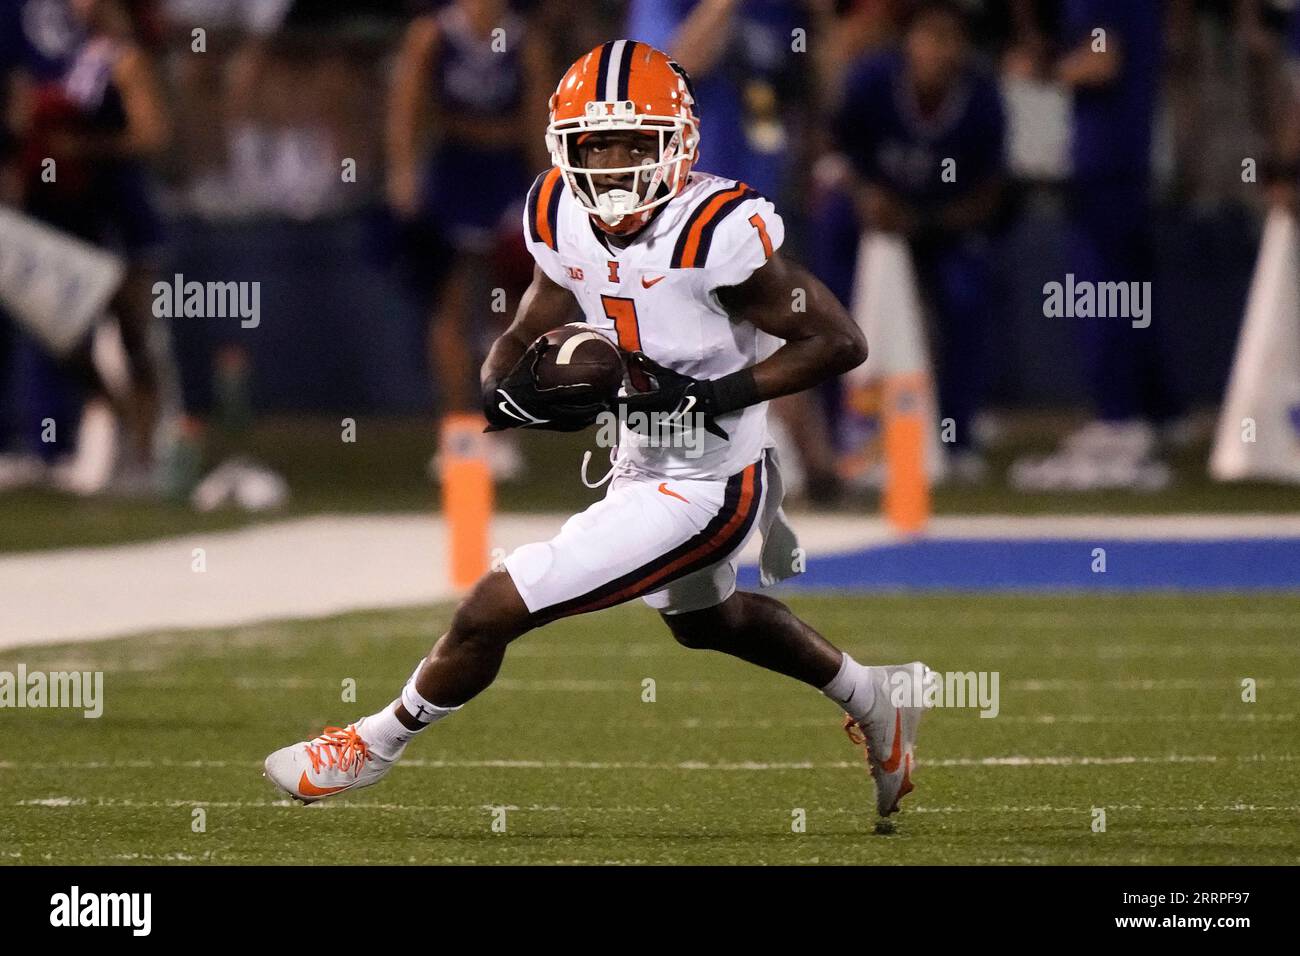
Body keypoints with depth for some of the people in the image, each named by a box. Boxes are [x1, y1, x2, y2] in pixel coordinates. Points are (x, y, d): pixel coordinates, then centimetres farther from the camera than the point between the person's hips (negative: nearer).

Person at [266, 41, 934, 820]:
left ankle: (376, 746, 19)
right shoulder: (563, 219, -5)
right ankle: (874, 703, 55)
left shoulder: (715, 231, -27)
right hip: (643, 465, 9)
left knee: (494, 611, -6)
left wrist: (716, 395, -29)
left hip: (705, 489, -9)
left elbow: (840, 343, -23)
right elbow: (524, 337, 6)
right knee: (706, 619, 35)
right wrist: (507, 390, -18)